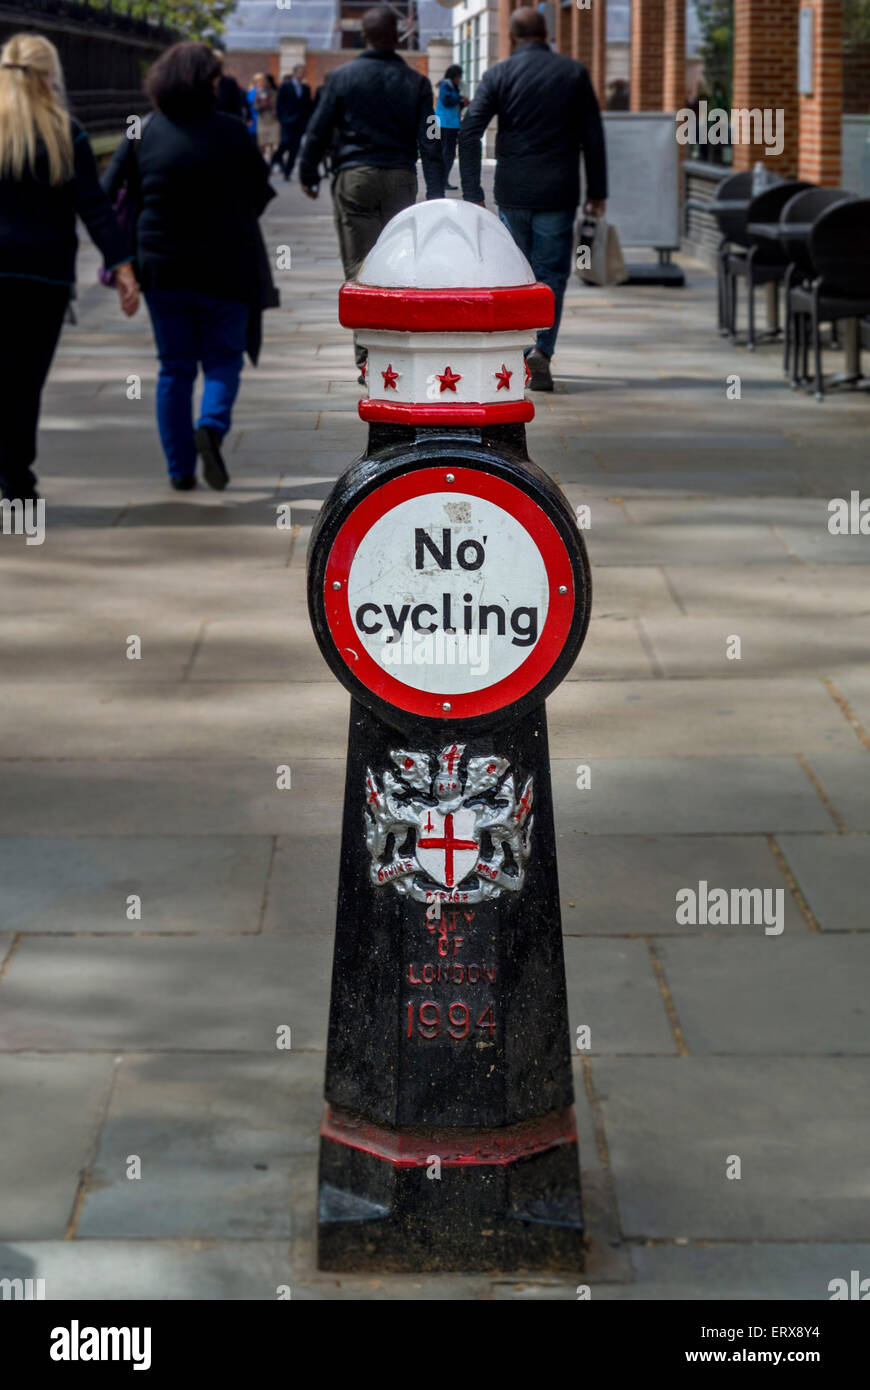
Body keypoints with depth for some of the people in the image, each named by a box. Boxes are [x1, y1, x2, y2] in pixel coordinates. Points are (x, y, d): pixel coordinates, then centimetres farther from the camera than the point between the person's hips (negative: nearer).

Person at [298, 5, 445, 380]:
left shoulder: (341, 77, 0)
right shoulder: (415, 82, 2)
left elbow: (318, 131, 1)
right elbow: (430, 142, 1)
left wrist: (308, 174, 15)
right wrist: (436, 195, 2)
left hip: (353, 179, -1)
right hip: (400, 179, 1)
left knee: (359, 266, -1)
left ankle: (367, 358, -8)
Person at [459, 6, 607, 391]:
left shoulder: (498, 75, 1)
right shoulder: (574, 73, 3)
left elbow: (469, 131, -9)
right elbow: (593, 136, 2)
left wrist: (472, 193, -9)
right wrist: (597, 191, 7)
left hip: (512, 193, 1)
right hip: (558, 194, -1)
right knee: (551, 274, 4)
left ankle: (517, 358, 18)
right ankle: (541, 349, -16)